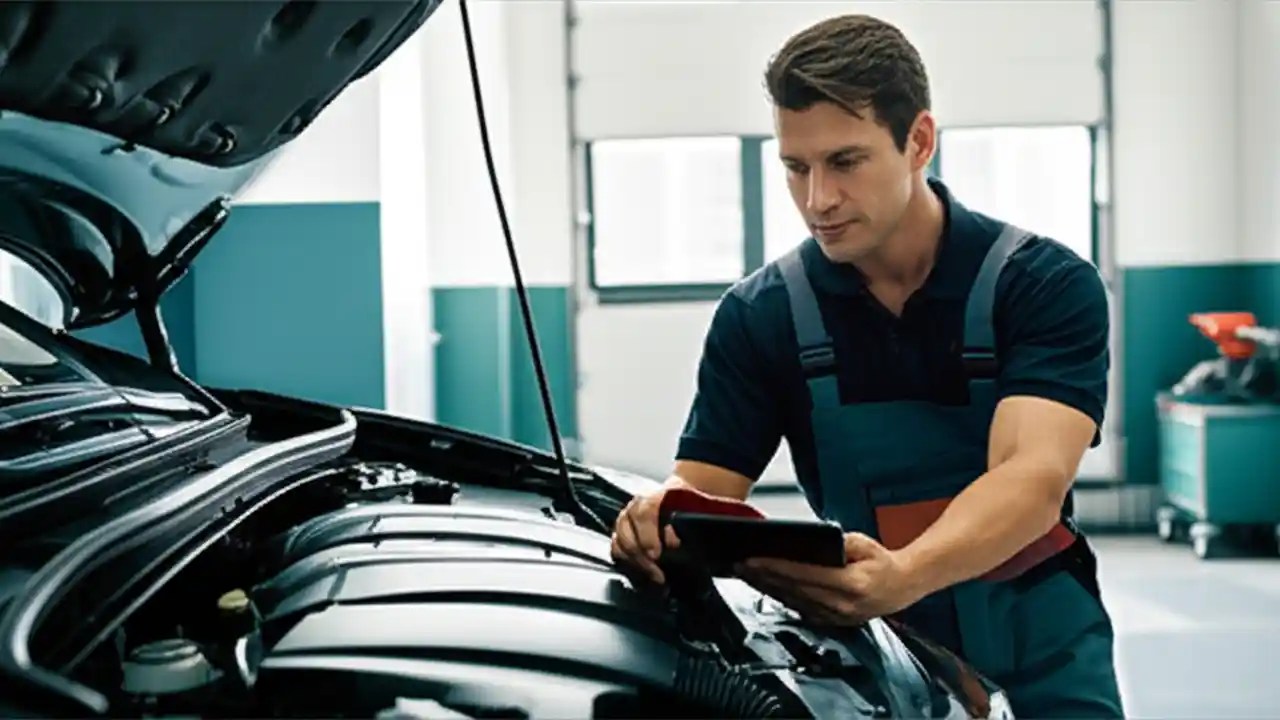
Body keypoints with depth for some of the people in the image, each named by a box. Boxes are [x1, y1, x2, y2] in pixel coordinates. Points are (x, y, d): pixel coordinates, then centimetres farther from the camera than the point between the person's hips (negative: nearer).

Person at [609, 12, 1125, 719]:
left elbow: (1033, 478, -22)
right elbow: (703, 483, -1)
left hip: (1039, 648, -4)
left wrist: (903, 576, -41)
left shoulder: (1045, 284, -8)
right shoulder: (760, 314, 1)